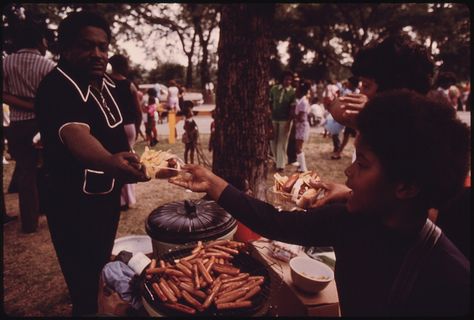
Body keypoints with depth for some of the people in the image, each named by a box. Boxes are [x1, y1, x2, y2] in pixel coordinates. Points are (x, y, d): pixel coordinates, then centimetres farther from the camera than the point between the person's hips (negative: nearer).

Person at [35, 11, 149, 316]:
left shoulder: (108, 84, 3)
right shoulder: (55, 88, -23)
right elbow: (76, 135, -42)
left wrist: (128, 163, 18)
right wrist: (109, 161, -60)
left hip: (108, 195, 8)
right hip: (75, 205, -8)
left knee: (102, 265, 27)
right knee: (85, 283, 3)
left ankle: (101, 303, 52)